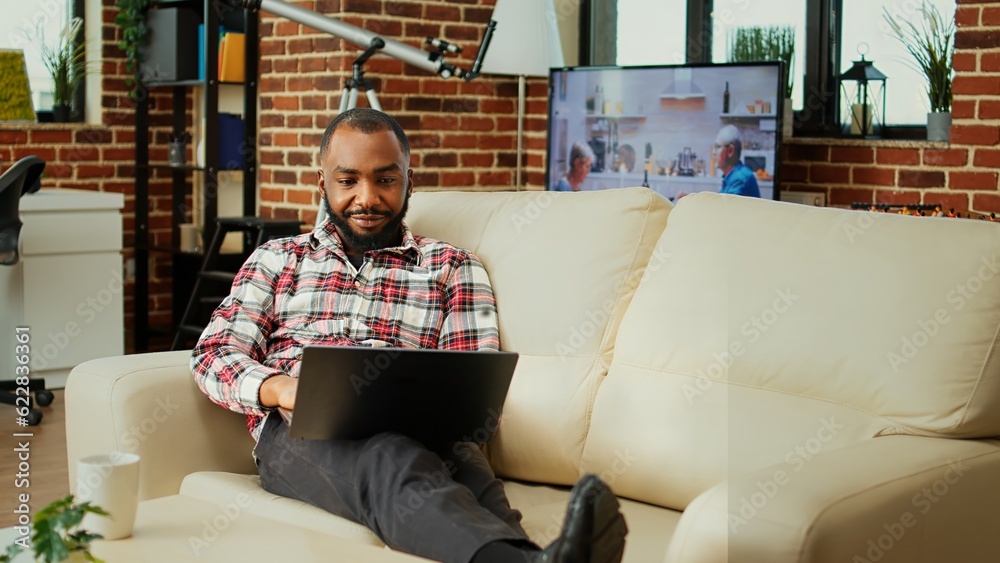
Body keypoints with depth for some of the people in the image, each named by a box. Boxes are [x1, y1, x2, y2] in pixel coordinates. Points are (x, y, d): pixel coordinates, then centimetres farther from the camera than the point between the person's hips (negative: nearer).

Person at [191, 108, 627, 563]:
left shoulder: (453, 268, 21)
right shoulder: (276, 260, 24)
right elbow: (214, 355, 12)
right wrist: (281, 388, -11)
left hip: (415, 430, 2)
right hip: (299, 431, -1)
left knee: (461, 460, -39)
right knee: (391, 459, -40)